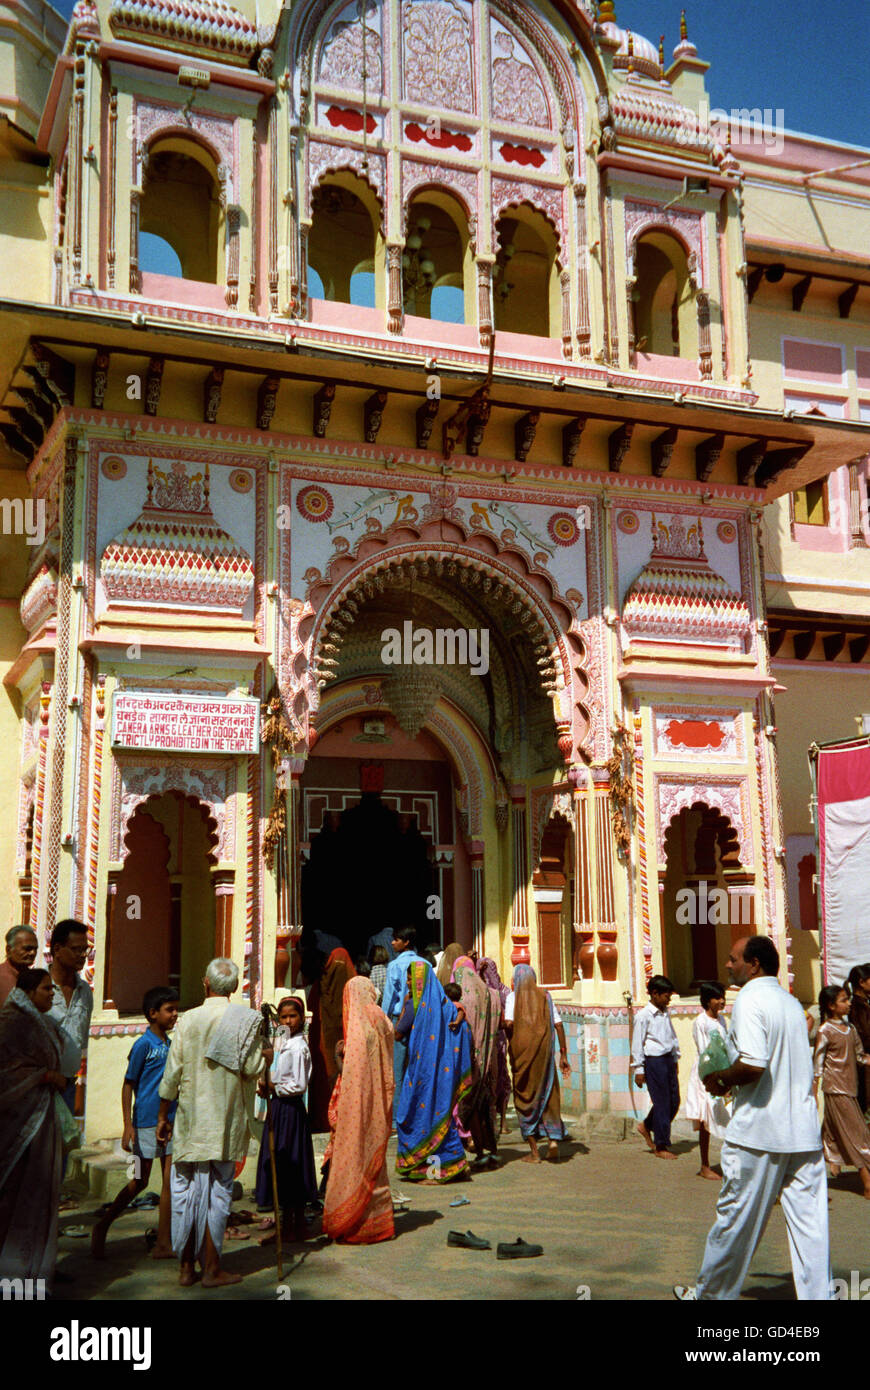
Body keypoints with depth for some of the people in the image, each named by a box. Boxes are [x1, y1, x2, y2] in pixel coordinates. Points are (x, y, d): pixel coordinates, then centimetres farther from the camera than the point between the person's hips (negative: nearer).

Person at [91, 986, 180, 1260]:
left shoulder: (170, 1045, 11)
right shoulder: (143, 1045, -9)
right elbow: (128, 1085, -9)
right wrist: (128, 1125, -15)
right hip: (146, 1122, -6)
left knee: (170, 1181, 3)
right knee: (140, 1182, 1)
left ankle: (163, 1243, 8)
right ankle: (103, 1226, 21)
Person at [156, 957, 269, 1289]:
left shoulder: (188, 1019, -2)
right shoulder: (245, 1019, -7)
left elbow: (172, 1073, -1)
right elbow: (252, 1068, -11)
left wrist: (163, 1116, 9)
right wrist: (267, 1056, 12)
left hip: (189, 1121, 2)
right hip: (224, 1122, -2)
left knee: (186, 1191, 10)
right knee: (216, 1192, 5)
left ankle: (186, 1266, 16)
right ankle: (211, 1268, 8)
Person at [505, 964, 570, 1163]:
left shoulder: (513, 997, 0)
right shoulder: (545, 996, 9)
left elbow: (508, 1023, -14)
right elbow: (559, 1025, 3)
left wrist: (510, 1042, 7)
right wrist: (564, 1055, 6)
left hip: (522, 1051, -2)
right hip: (544, 1050, 2)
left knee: (525, 1098, 6)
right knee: (548, 1095, 12)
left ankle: (534, 1151, 5)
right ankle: (553, 1139, -7)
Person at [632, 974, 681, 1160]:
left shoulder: (665, 1013, 11)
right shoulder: (644, 1016, -12)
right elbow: (637, 1044, -10)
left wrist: (675, 1057, 21)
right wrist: (639, 1069, -10)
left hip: (668, 1060, 8)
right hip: (654, 1061, -8)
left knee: (674, 1101, 10)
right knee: (662, 1103, -3)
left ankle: (647, 1126, 30)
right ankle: (661, 1147, 8)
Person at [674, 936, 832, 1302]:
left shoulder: (749, 1000, -12)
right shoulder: (791, 1002, 14)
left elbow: (753, 1065, -24)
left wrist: (720, 1079, -5)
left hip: (759, 1131, -7)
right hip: (803, 1131, 7)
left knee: (735, 1218, 7)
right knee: (810, 1223, 5)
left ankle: (710, 1293, 21)